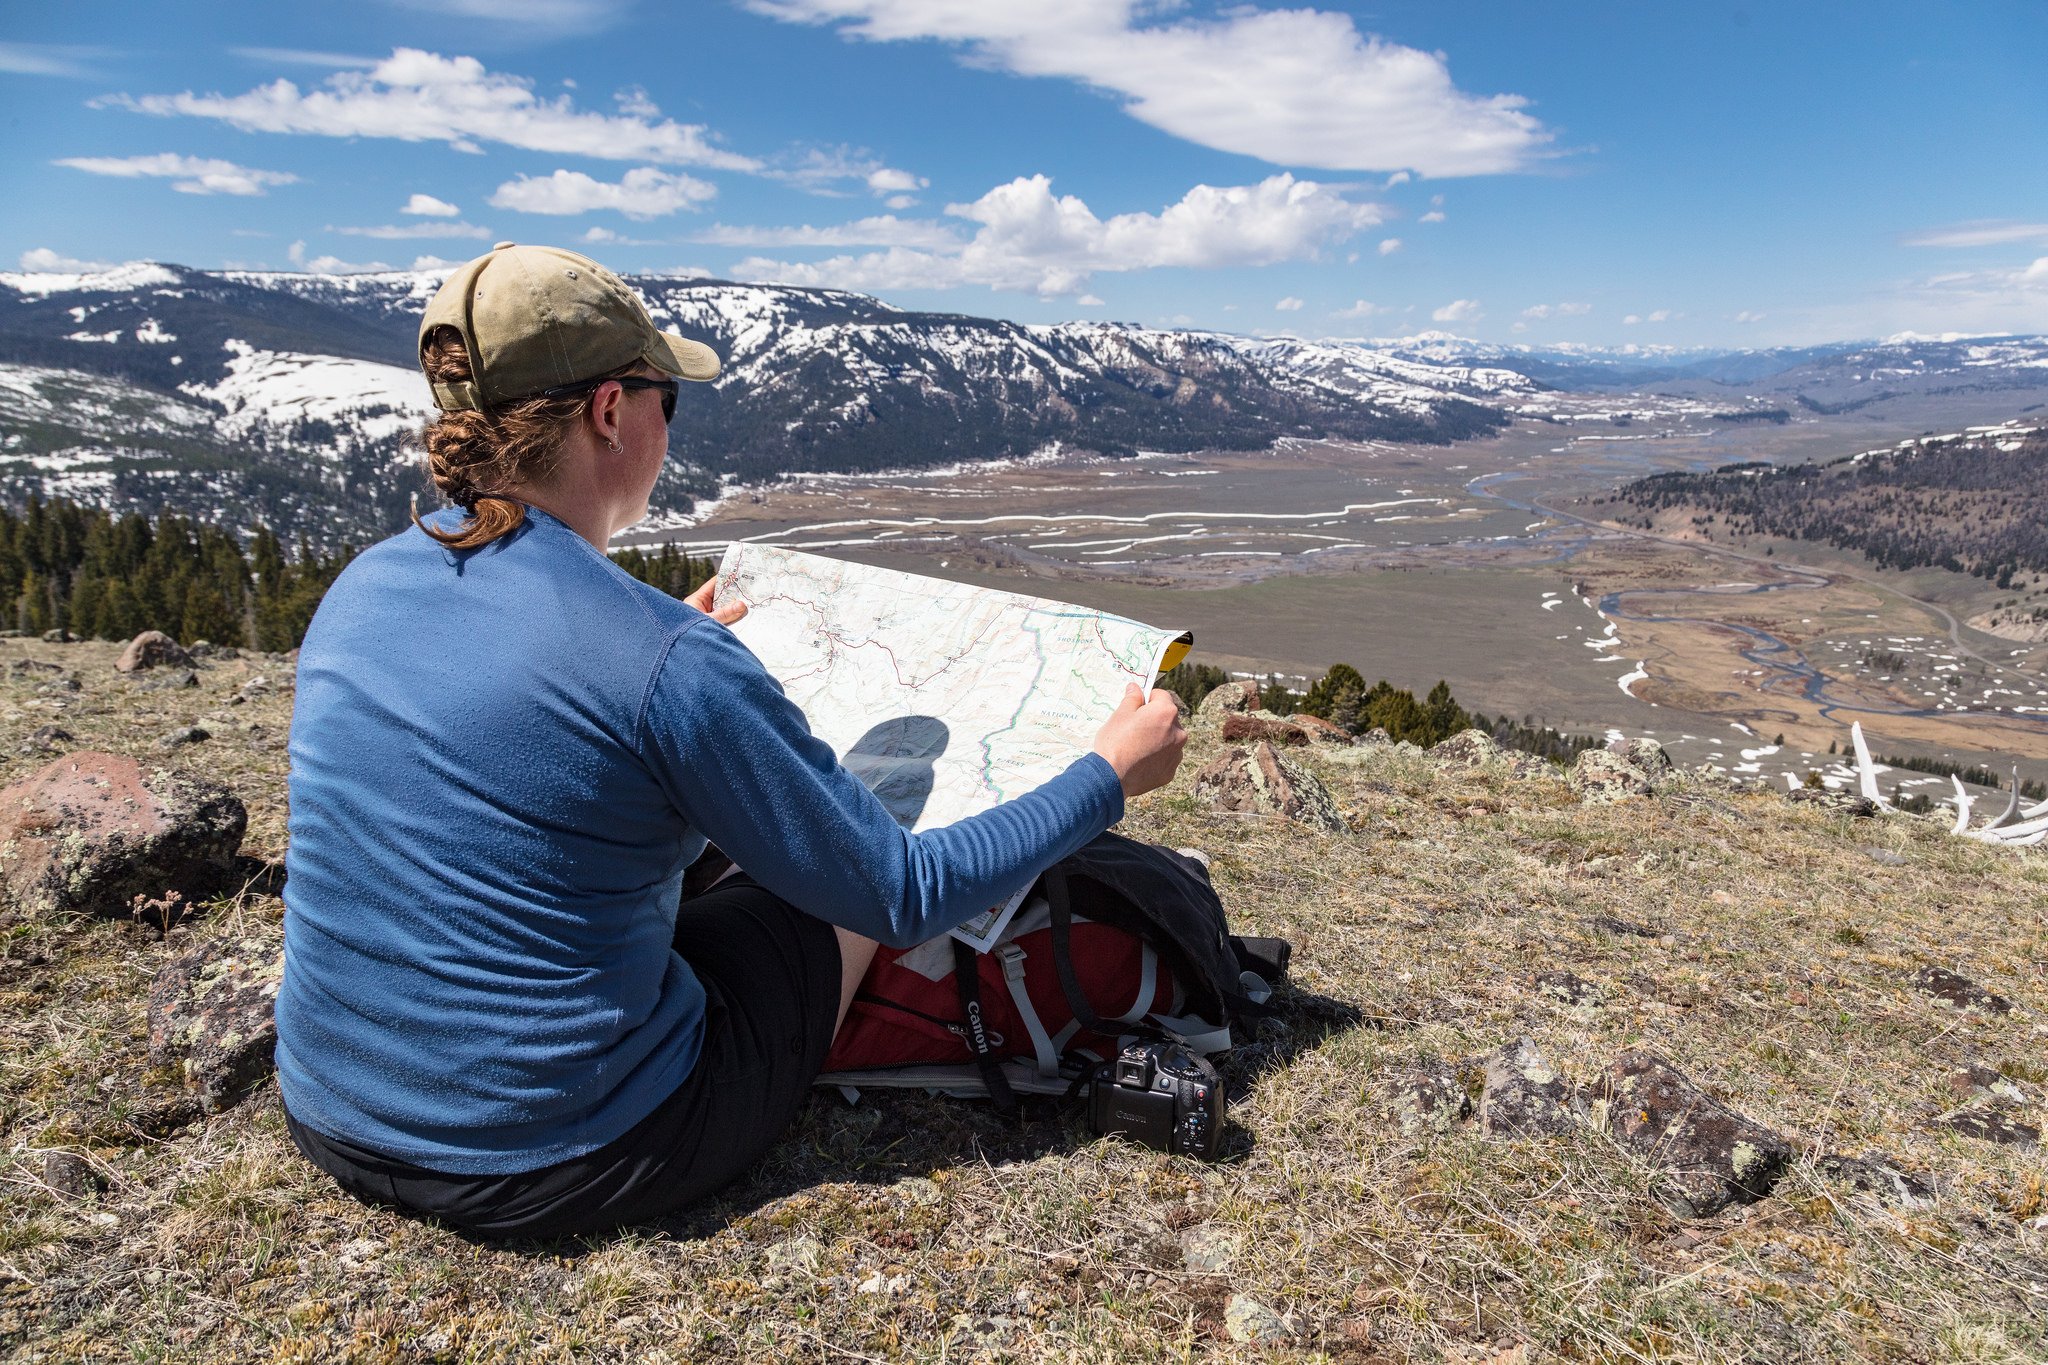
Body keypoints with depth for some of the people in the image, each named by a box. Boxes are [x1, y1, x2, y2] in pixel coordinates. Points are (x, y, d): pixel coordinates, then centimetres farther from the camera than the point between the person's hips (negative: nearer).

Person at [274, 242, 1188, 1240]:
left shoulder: (355, 590, -3)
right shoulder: (670, 659, -25)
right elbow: (904, 894, -15)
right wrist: (1112, 775, -3)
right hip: (556, 1165, -6)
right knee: (845, 889, 12)